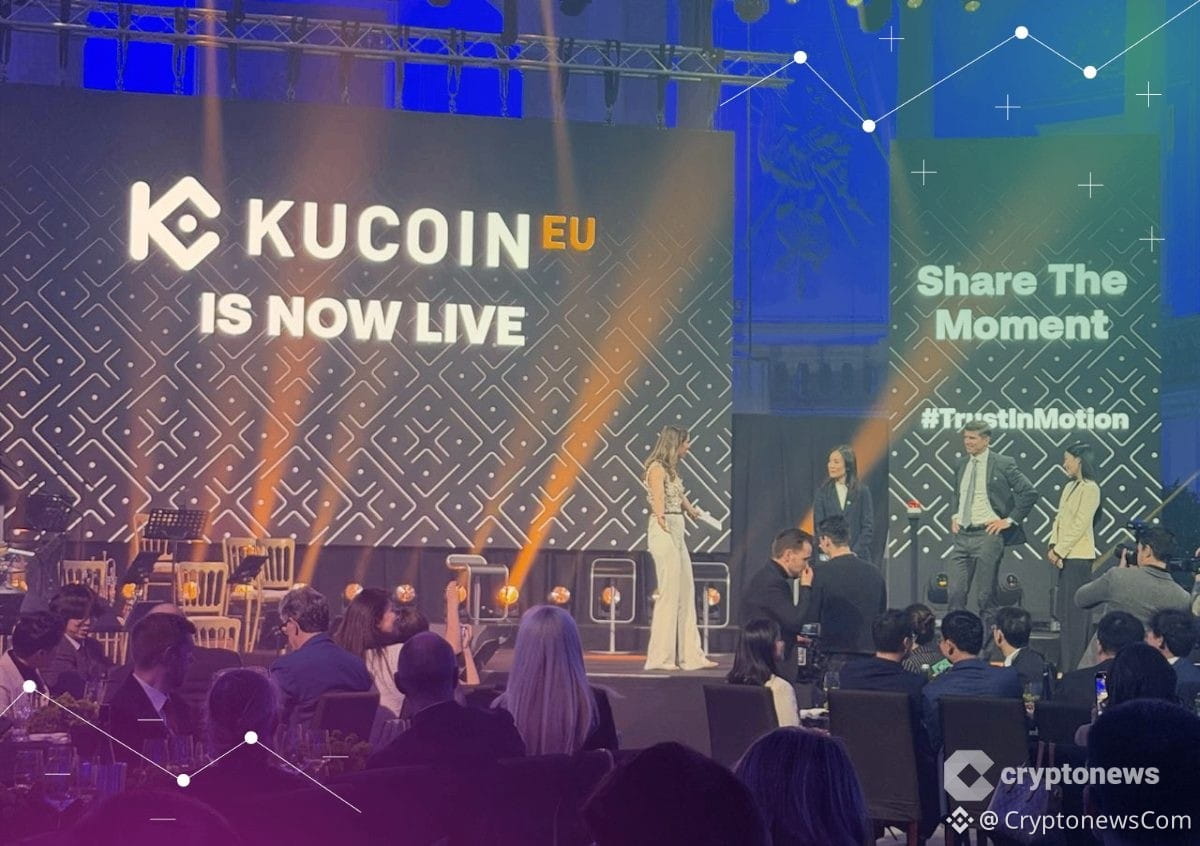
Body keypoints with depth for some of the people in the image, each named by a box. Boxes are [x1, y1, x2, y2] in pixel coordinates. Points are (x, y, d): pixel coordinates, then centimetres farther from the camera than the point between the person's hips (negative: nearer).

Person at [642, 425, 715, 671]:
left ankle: (690, 655, 12)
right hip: (664, 530, -10)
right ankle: (660, 657, -3)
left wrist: (692, 510, 51)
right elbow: (658, 494, -31)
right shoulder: (656, 468, -11)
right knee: (669, 593, -8)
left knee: (686, 595, 9)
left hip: (677, 531, 10)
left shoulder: (670, 470, 17)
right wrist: (660, 516, -49)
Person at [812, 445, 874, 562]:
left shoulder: (862, 491, 2)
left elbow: (868, 527, 1)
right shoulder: (823, 491, 4)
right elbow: (818, 526, 1)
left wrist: (855, 552, -8)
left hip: (858, 556, 0)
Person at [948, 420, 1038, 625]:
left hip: (988, 534, -5)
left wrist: (1010, 520, -8)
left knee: (985, 595, -1)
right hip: (962, 535, 5)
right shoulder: (961, 465, 13)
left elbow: (1029, 493, -7)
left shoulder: (1003, 464, -6)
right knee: (956, 593, 1)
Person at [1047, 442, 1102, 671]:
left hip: (1079, 556, -8)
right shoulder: (1069, 487, 16)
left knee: (1075, 612, -6)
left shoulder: (1090, 488, -10)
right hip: (1065, 556, 8)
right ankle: (1065, 662, 13)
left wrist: (1060, 551, -13)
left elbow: (1080, 525, -15)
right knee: (1065, 612, 9)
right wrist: (1053, 547, 3)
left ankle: (1074, 664, -4)